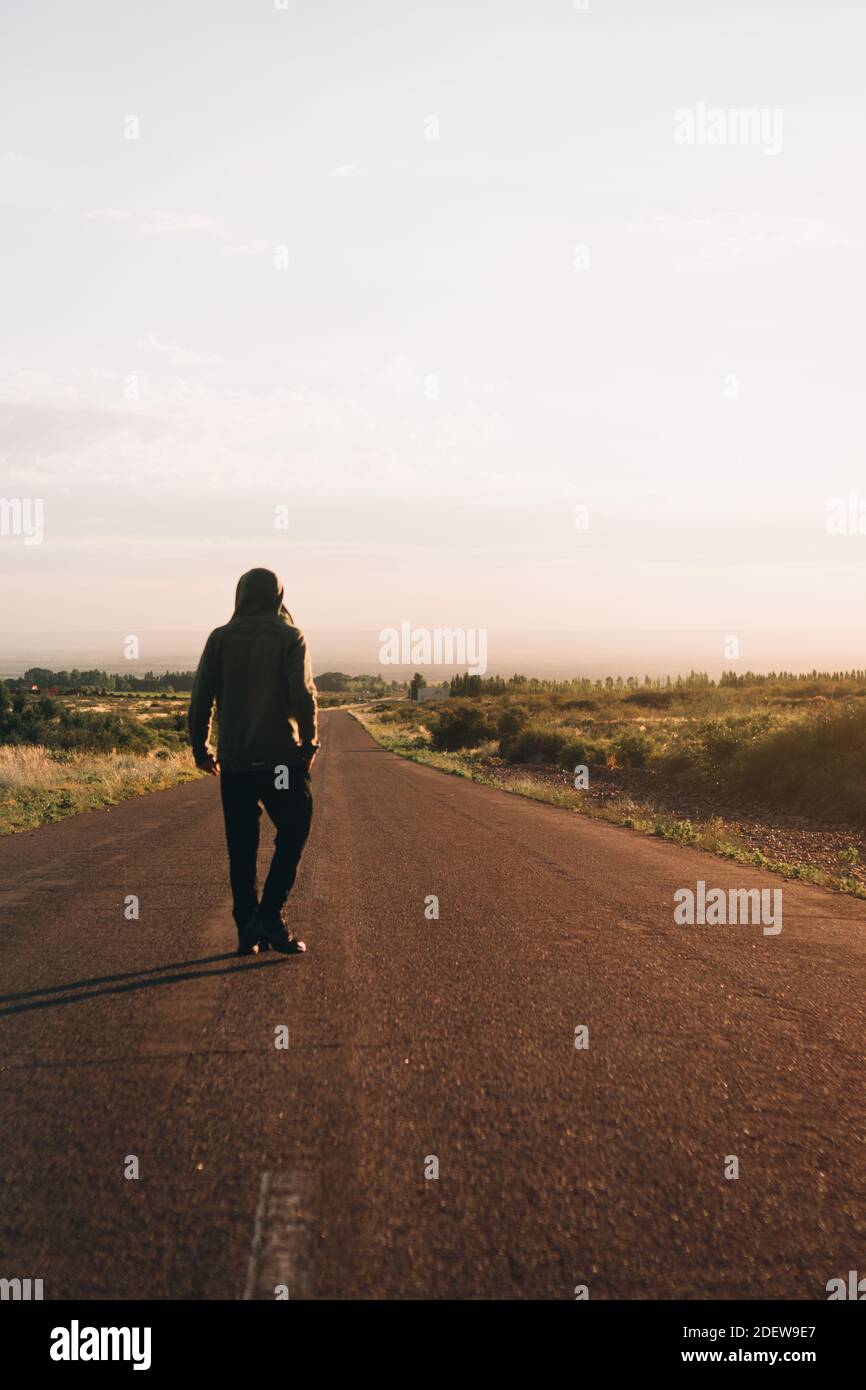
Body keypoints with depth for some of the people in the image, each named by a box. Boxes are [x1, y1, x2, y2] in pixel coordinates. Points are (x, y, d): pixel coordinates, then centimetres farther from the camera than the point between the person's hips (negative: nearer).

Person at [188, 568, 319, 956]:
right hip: (281, 757, -3)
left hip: (233, 760, 3)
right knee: (292, 834, 10)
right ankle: (270, 917, -3)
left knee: (241, 848, 10)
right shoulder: (289, 638, -2)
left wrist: (200, 747, 11)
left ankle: (248, 931, 11)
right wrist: (309, 742, -2)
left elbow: (201, 697, 1)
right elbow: (303, 694, -13)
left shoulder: (220, 638, 5)